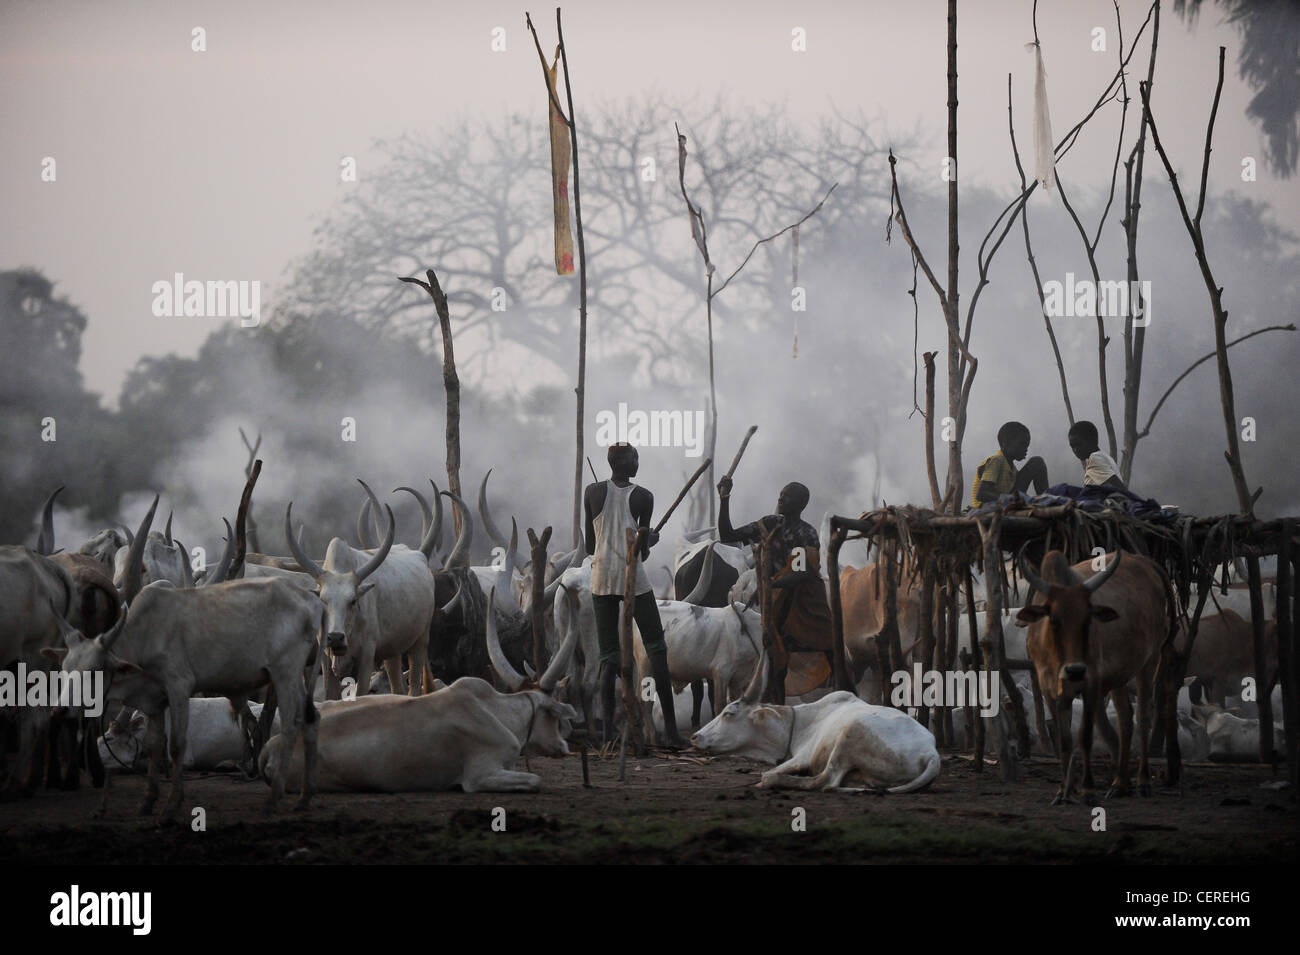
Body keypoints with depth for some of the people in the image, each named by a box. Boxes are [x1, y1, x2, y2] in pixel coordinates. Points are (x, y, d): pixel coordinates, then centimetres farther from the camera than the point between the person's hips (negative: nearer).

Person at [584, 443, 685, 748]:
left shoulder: (593, 493, 2)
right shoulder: (643, 498, -4)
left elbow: (589, 546, 7)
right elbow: (643, 553, -2)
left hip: (602, 577, 3)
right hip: (634, 577, -3)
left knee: (609, 657, 6)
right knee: (656, 650, 6)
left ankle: (608, 732, -6)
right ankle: (670, 729, -1)